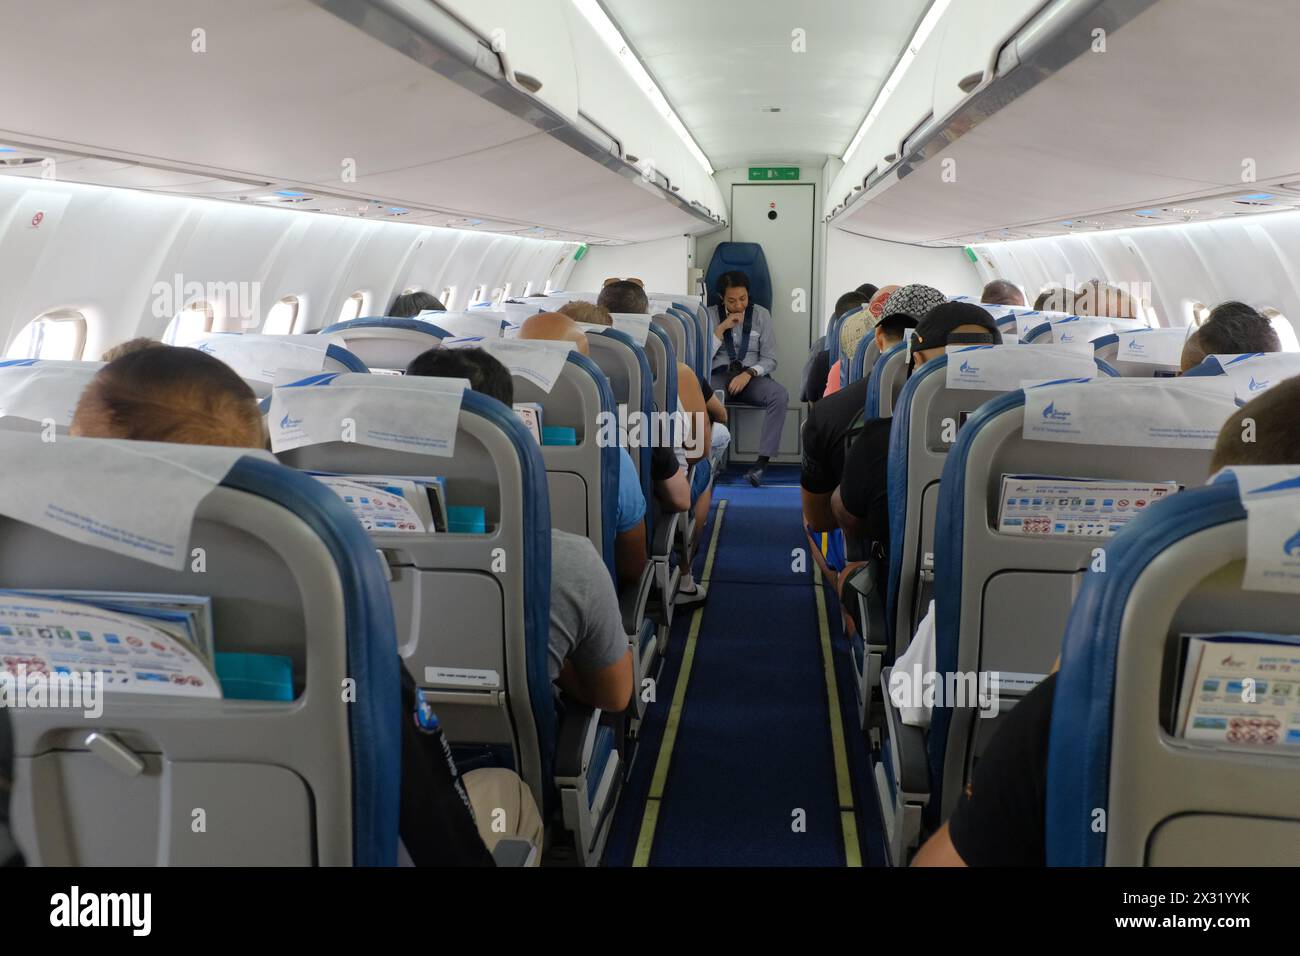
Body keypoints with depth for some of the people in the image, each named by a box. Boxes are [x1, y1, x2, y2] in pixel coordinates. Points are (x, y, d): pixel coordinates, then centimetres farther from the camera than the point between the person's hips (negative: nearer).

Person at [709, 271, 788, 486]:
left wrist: (748, 374, -15)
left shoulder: (761, 315, 6)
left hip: (752, 376, 1)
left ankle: (762, 462, -33)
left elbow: (770, 359, 4)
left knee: (780, 395, -32)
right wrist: (722, 328, -10)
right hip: (719, 375, -1)